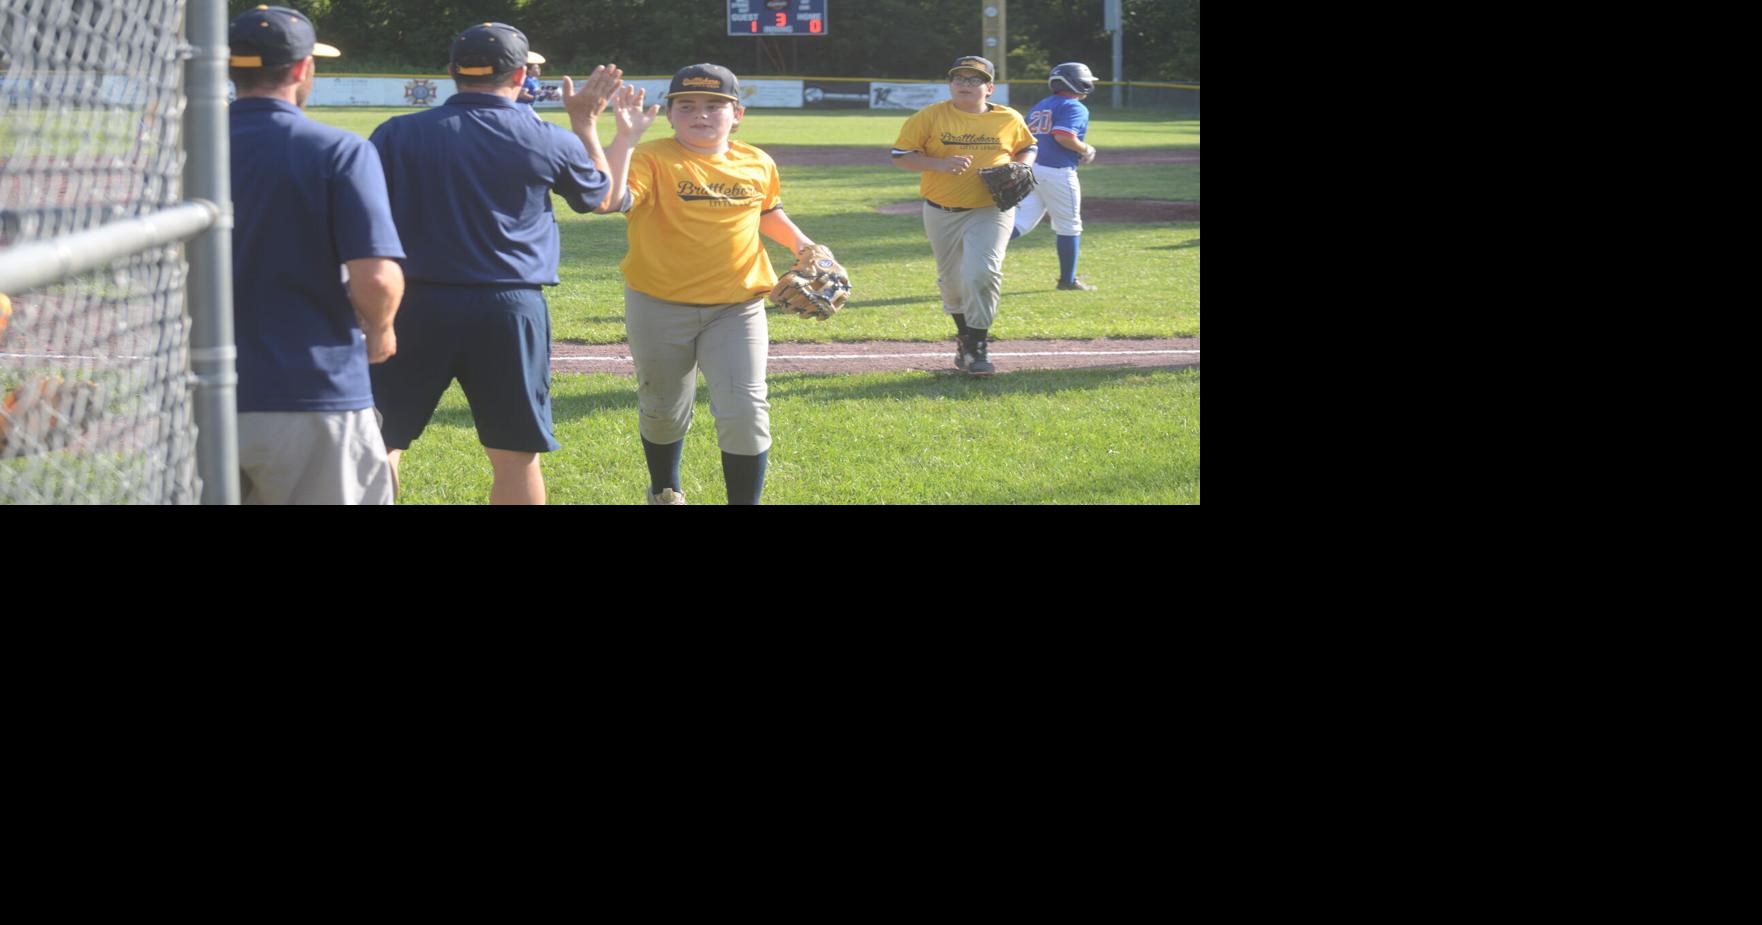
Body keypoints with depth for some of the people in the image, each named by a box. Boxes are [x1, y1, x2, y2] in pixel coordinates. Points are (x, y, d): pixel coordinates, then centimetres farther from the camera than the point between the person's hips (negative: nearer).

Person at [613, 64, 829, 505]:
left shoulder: (757, 165, 0)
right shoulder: (653, 159, -16)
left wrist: (800, 243, 9)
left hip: (736, 307, 2)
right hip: (660, 307, -2)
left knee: (745, 413, -8)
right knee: (663, 411, 18)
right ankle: (665, 492, 45)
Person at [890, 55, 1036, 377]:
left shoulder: (1009, 120, 2)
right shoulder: (930, 116, -3)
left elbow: (1027, 148, 19)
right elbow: (900, 155, -5)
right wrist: (940, 164, -19)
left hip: (990, 212, -1)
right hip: (941, 214, 2)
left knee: (982, 274, -20)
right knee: (951, 281, 13)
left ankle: (976, 347, -9)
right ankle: (965, 336, 37)